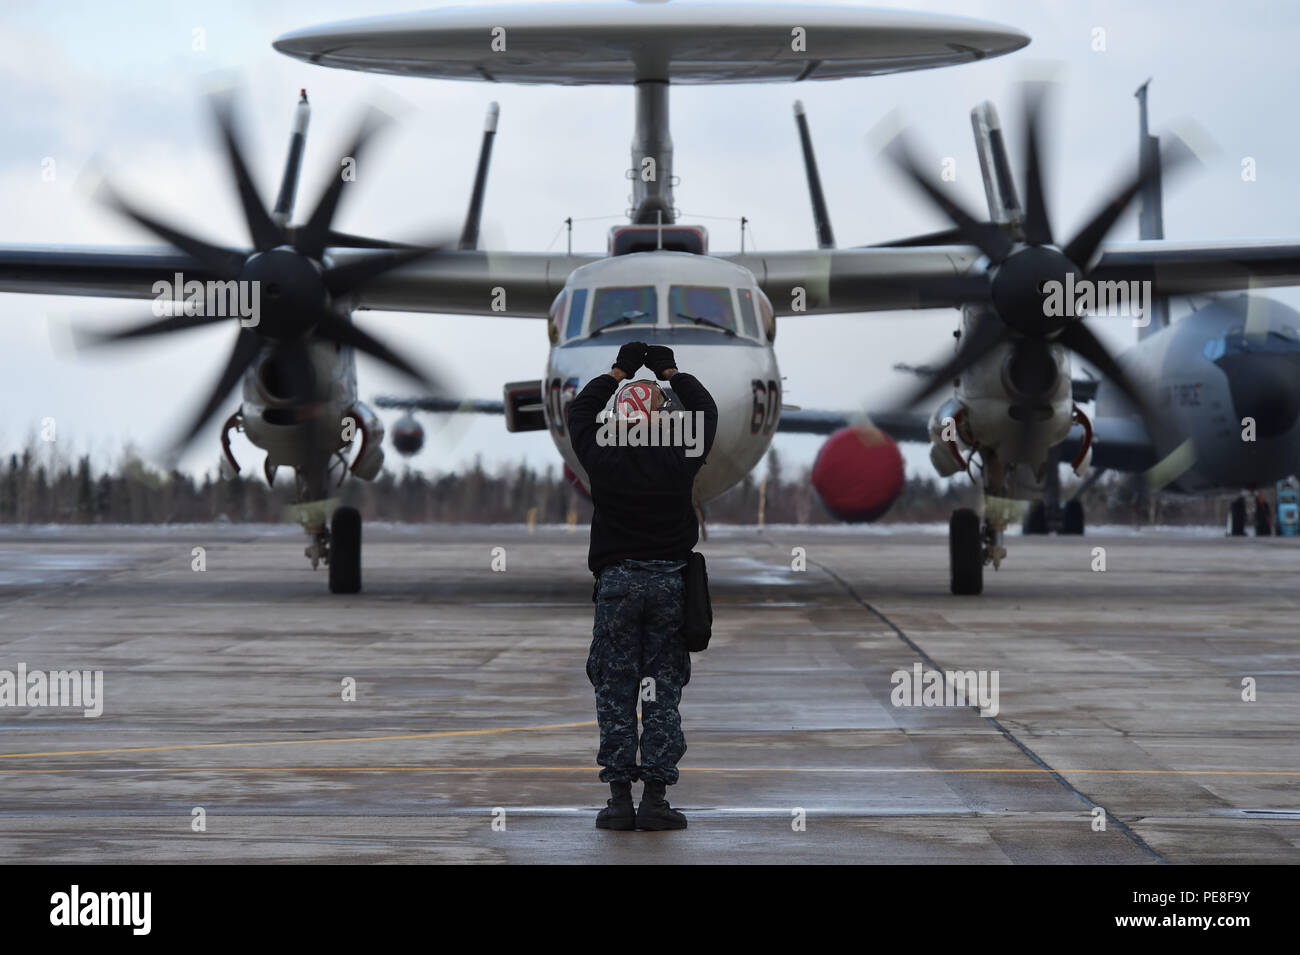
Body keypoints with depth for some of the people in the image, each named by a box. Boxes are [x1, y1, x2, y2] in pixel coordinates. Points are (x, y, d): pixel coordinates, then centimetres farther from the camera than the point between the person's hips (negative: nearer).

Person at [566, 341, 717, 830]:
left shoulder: (603, 460, -6)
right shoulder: (680, 460, -6)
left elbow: (579, 411, 14)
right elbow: (705, 411, 14)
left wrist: (619, 372, 23)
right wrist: (670, 372, 24)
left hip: (616, 580, 0)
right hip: (669, 579, 0)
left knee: (615, 691, 4)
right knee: (663, 692, 3)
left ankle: (620, 798, 1)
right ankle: (655, 798, 0)